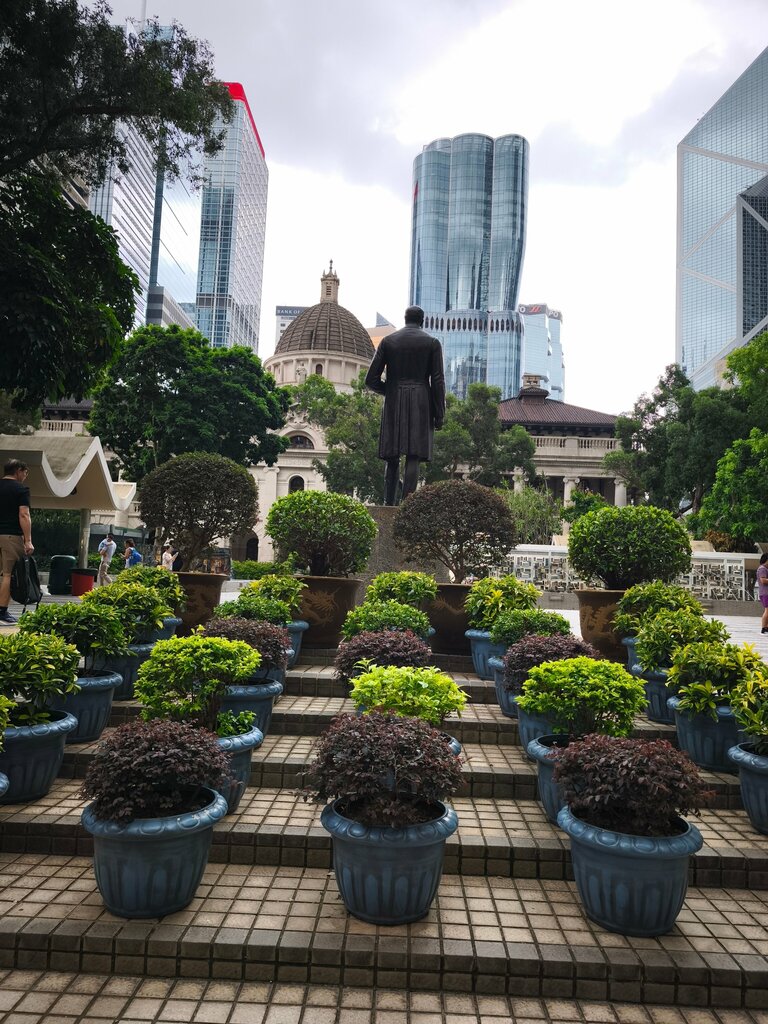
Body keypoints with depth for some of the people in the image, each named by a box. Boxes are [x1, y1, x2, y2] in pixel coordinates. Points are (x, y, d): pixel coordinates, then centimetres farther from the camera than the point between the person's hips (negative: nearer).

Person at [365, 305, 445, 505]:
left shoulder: (388, 341, 8)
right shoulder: (432, 342, 5)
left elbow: (371, 379, 5)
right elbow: (438, 381, -3)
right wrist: (439, 414, 1)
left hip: (393, 405, 2)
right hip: (421, 404, -1)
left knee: (392, 458, 7)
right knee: (413, 458, -4)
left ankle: (389, 504, 3)